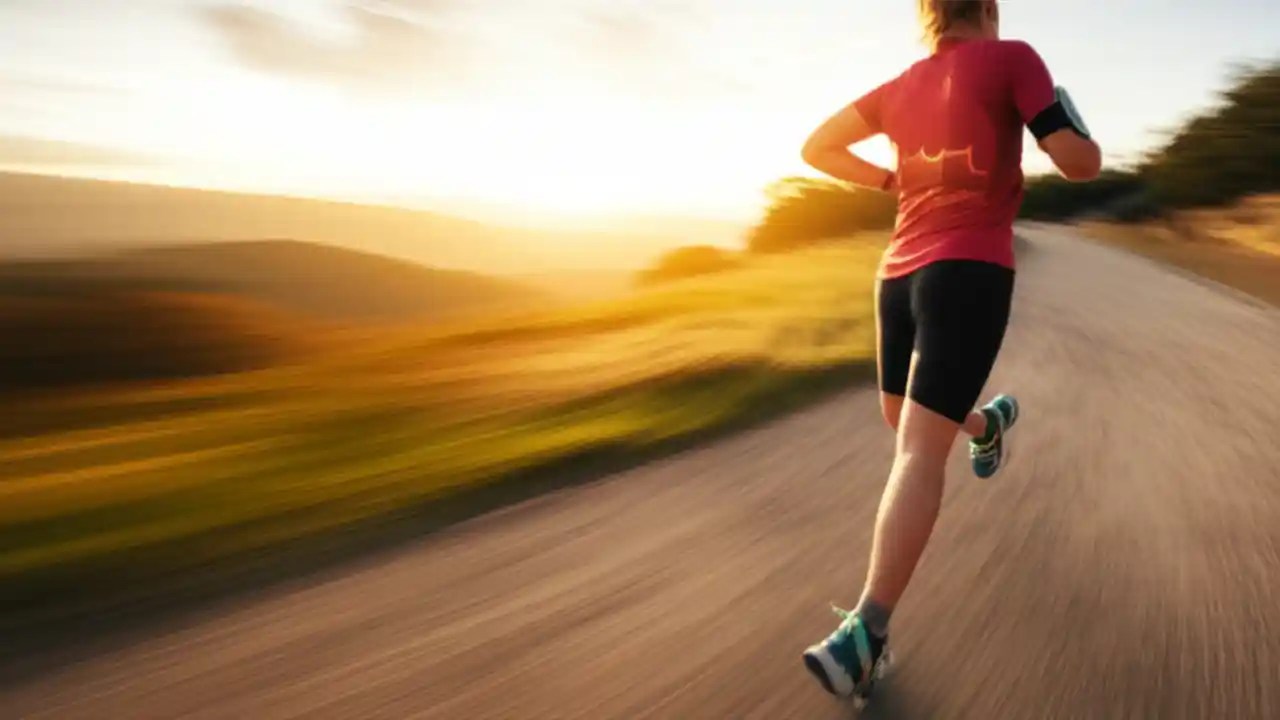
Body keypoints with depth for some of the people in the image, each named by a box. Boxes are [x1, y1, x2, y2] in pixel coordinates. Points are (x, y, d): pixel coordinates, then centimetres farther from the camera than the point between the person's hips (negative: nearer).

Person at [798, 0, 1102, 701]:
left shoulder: (900, 86, 17)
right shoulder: (1011, 57, 3)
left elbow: (817, 148, 24)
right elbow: (1080, 163, -2)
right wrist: (1073, 127, 20)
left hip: (900, 272, 5)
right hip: (969, 270, -4)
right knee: (919, 451, -11)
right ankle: (862, 638, -7)